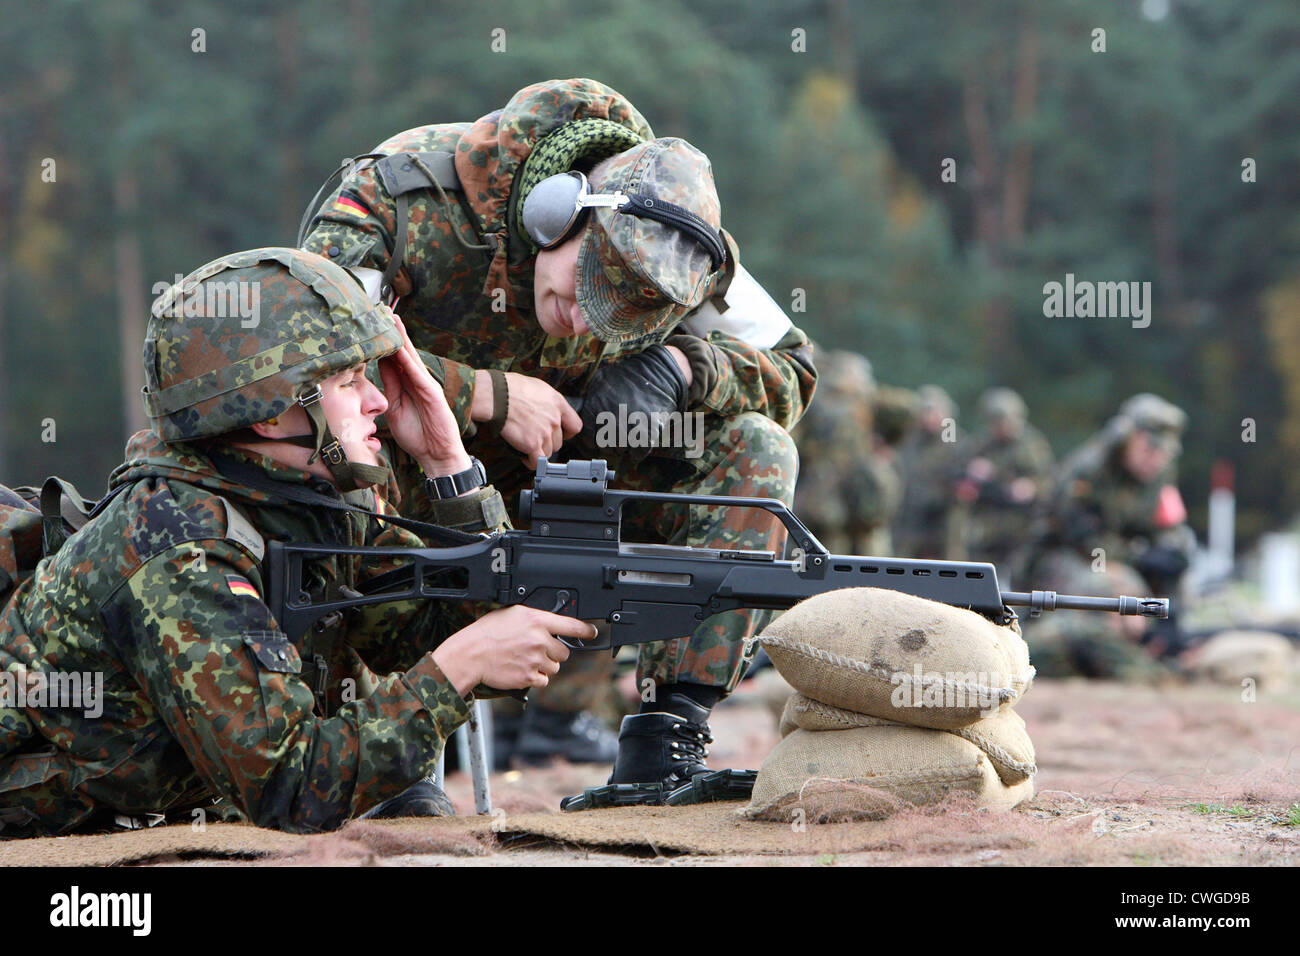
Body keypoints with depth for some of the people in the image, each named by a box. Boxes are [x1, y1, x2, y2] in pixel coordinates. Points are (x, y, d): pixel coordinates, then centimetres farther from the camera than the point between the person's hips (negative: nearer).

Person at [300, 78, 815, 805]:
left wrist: (680, 369, -28)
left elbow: (791, 373, -7)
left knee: (753, 453, -15)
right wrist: (487, 393, -40)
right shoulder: (409, 194, -30)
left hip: (553, 454, 4)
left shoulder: (670, 242, -16)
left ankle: (667, 735, -18)